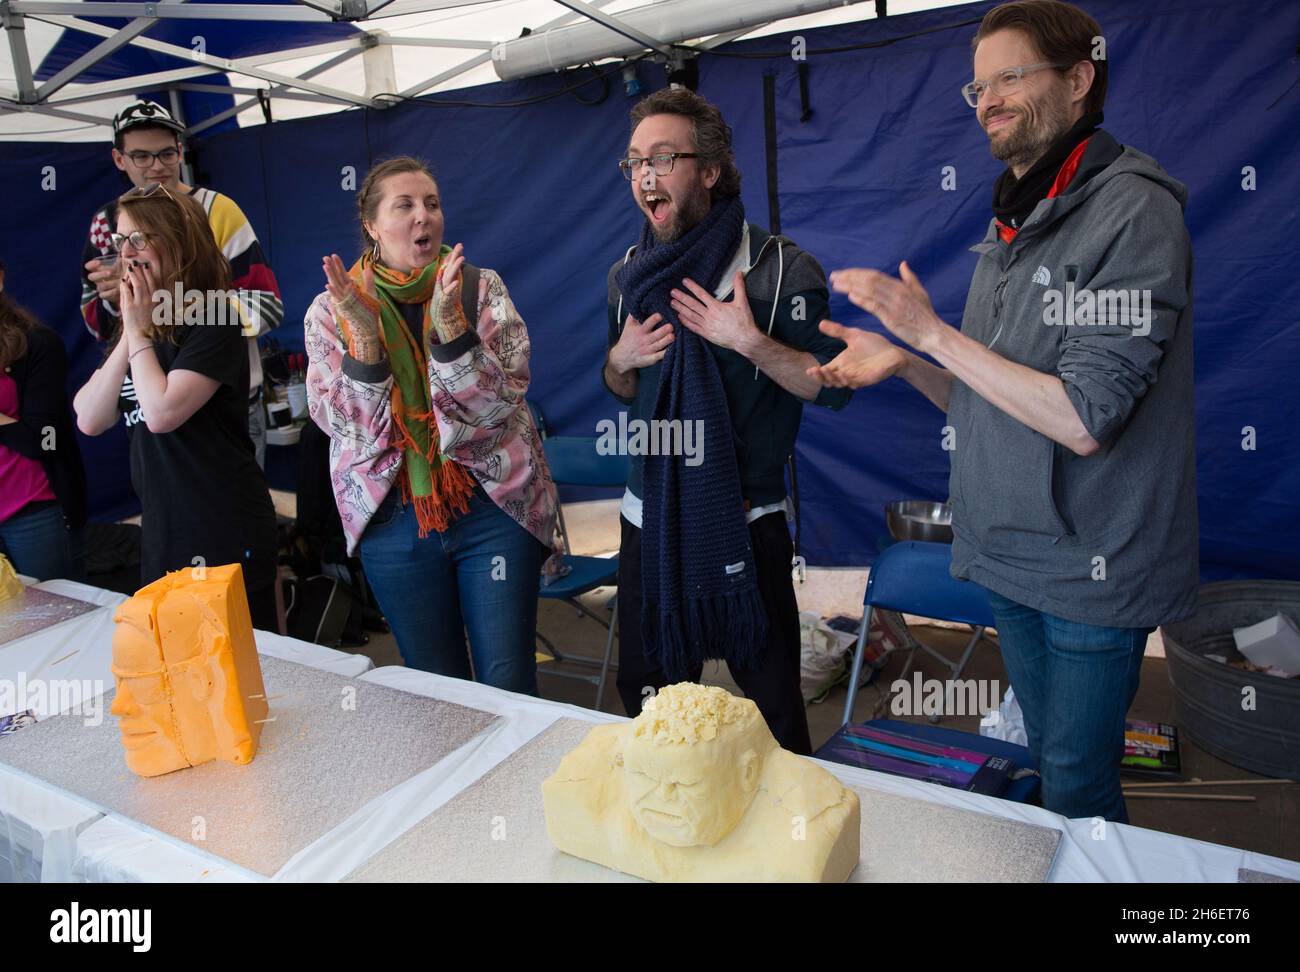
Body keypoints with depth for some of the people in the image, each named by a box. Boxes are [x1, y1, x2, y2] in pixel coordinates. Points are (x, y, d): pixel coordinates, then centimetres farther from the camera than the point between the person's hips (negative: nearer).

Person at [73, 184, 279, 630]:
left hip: (226, 537, -8)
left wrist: (140, 331, -12)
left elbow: (161, 413, -23)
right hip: (161, 535, 8)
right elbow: (89, 421, 1)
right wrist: (130, 332, -4)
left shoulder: (212, 318, -12)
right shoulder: (138, 325, 11)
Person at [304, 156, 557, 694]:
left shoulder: (481, 289, -2)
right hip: (393, 522, 1)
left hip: (495, 507, -1)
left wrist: (448, 323, -26)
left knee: (509, 685, 2)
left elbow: (500, 402, -12)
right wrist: (364, 335, -21)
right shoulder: (331, 311, 0)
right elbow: (345, 425, -8)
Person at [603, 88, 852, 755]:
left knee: (770, 706, 6)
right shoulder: (628, 275, 8)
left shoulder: (782, 269, -10)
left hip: (745, 520, -5)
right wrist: (620, 359, -4)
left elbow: (831, 387, -11)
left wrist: (750, 341, -23)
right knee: (646, 696, 17)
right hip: (650, 517, 5)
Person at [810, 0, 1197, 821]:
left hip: (1091, 566, -7)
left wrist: (933, 333, -20)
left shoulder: (1133, 211, -15)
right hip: (1012, 554, 7)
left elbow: (1083, 420, -23)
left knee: (1078, 790, 4)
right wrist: (904, 363, -3)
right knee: (1050, 765, 20)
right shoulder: (1011, 227, 11)